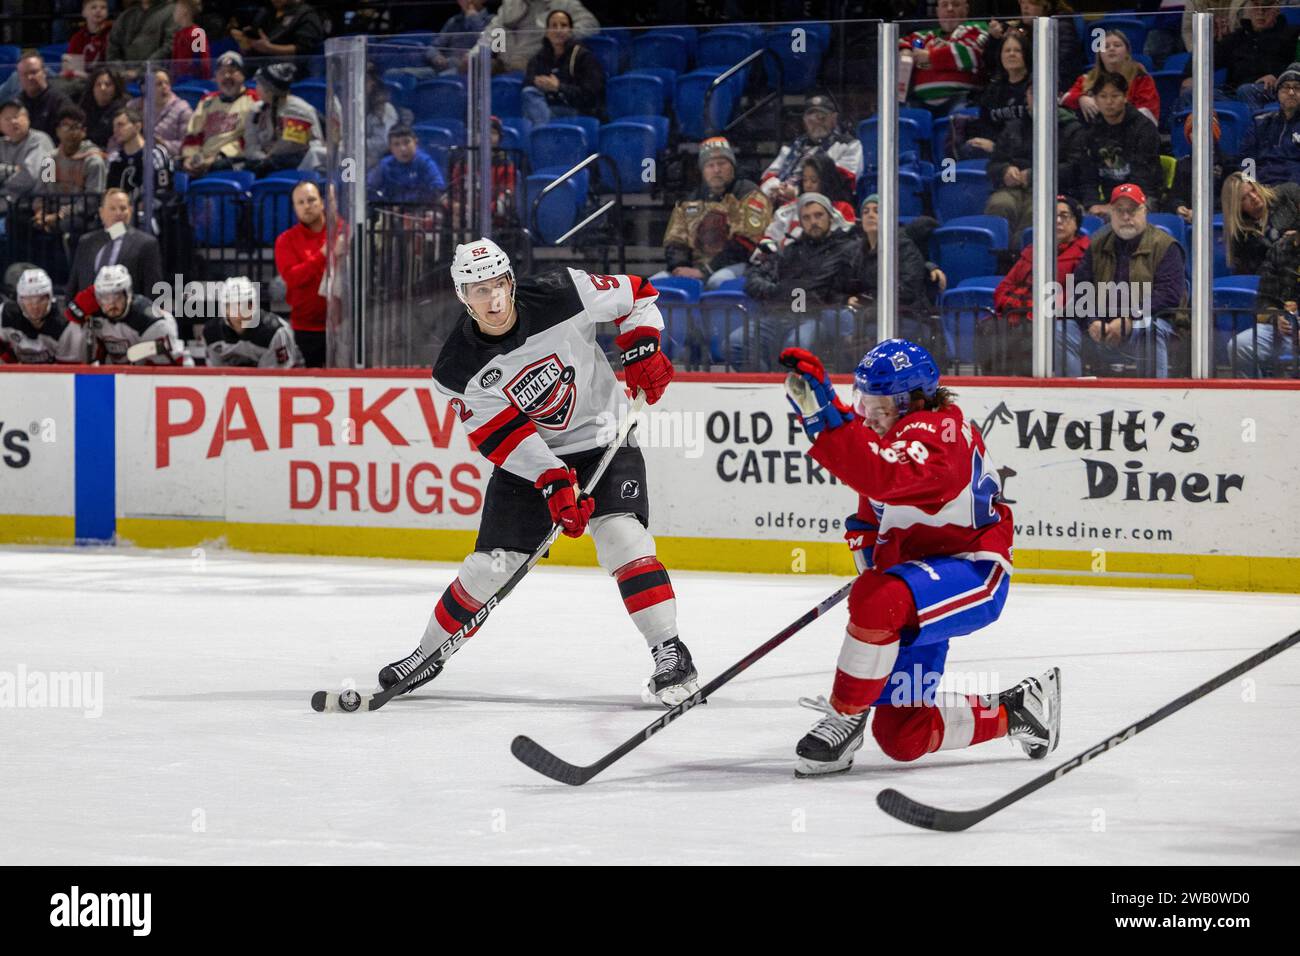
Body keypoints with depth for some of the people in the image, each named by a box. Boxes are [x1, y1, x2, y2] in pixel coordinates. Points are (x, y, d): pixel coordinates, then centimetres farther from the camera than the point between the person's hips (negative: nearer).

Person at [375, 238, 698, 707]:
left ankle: (670, 653, -18)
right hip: (527, 457, 2)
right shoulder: (457, 370, -17)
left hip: (603, 437, -1)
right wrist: (554, 484, -27)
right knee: (490, 563, -1)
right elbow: (502, 436, -18)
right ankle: (429, 653, 21)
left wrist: (641, 350, -18)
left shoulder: (562, 296, -21)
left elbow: (636, 295, -5)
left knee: (620, 533, -22)